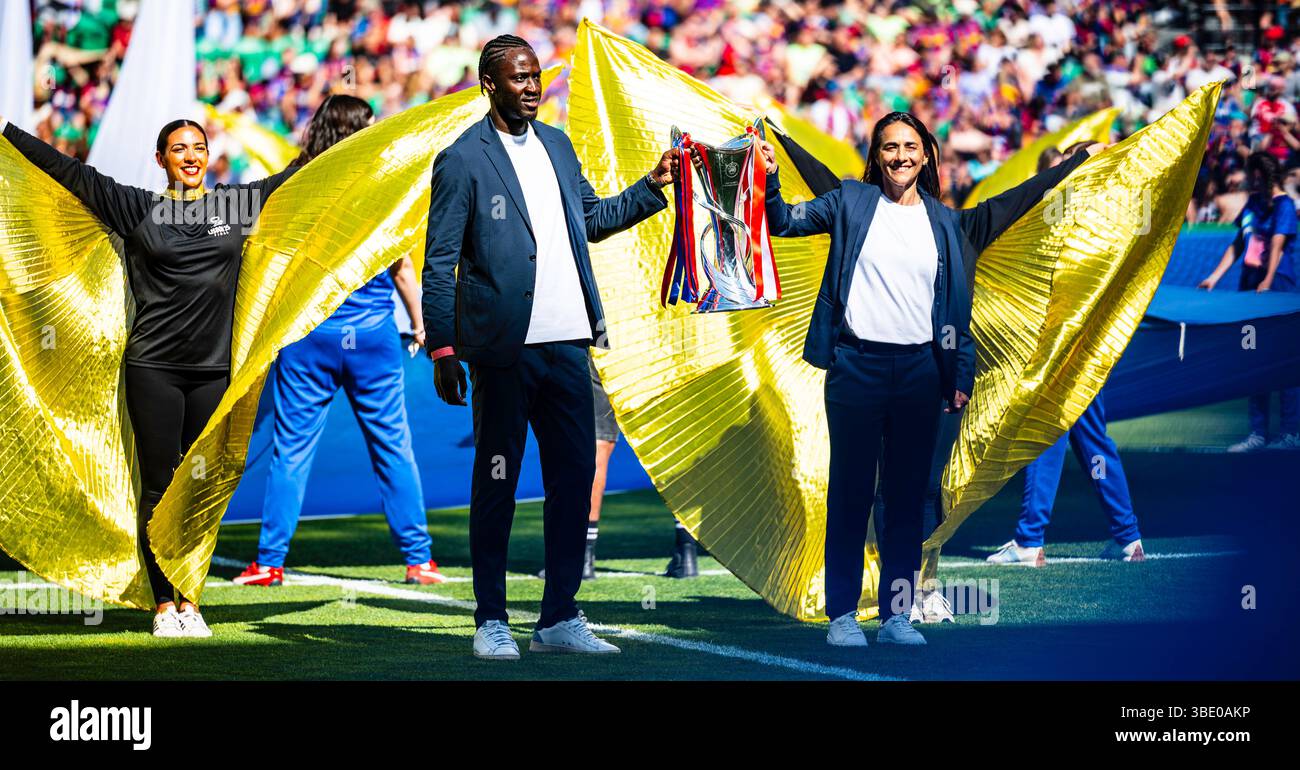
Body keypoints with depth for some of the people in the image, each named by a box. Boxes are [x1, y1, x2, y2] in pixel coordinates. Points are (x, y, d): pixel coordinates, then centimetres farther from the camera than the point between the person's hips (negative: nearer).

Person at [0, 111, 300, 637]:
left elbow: (299, 174, 20)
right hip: (153, 367, -2)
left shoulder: (239, 203, 9)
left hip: (214, 369, 2)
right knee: (159, 488, -1)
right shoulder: (137, 209, 4)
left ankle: (189, 601, 13)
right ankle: (163, 605, 5)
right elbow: (70, 173, 5)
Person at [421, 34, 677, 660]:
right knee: (496, 483, 3)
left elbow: (593, 218, 24)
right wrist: (442, 349, -11)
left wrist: (651, 187, 11)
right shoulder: (462, 160, -5)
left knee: (575, 476, 7)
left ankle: (559, 620, 15)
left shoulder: (557, 145, 13)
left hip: (567, 344, 6)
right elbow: (439, 262, -6)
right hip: (505, 349, -6)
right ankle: (491, 623, 12)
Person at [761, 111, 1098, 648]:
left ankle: (896, 615, 10)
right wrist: (768, 180, -11)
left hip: (920, 371, 2)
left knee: (907, 496, 5)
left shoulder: (946, 222, 10)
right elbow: (785, 221, 2)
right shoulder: (852, 202, 5)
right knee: (850, 491, 0)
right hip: (857, 365, -2)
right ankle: (842, 614, 4)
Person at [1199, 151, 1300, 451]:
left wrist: (1267, 283, -28)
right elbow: (1238, 244, 19)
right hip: (1249, 287, 8)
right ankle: (1258, 434, 10)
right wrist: (1215, 277, 12)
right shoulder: (1253, 202, 15)